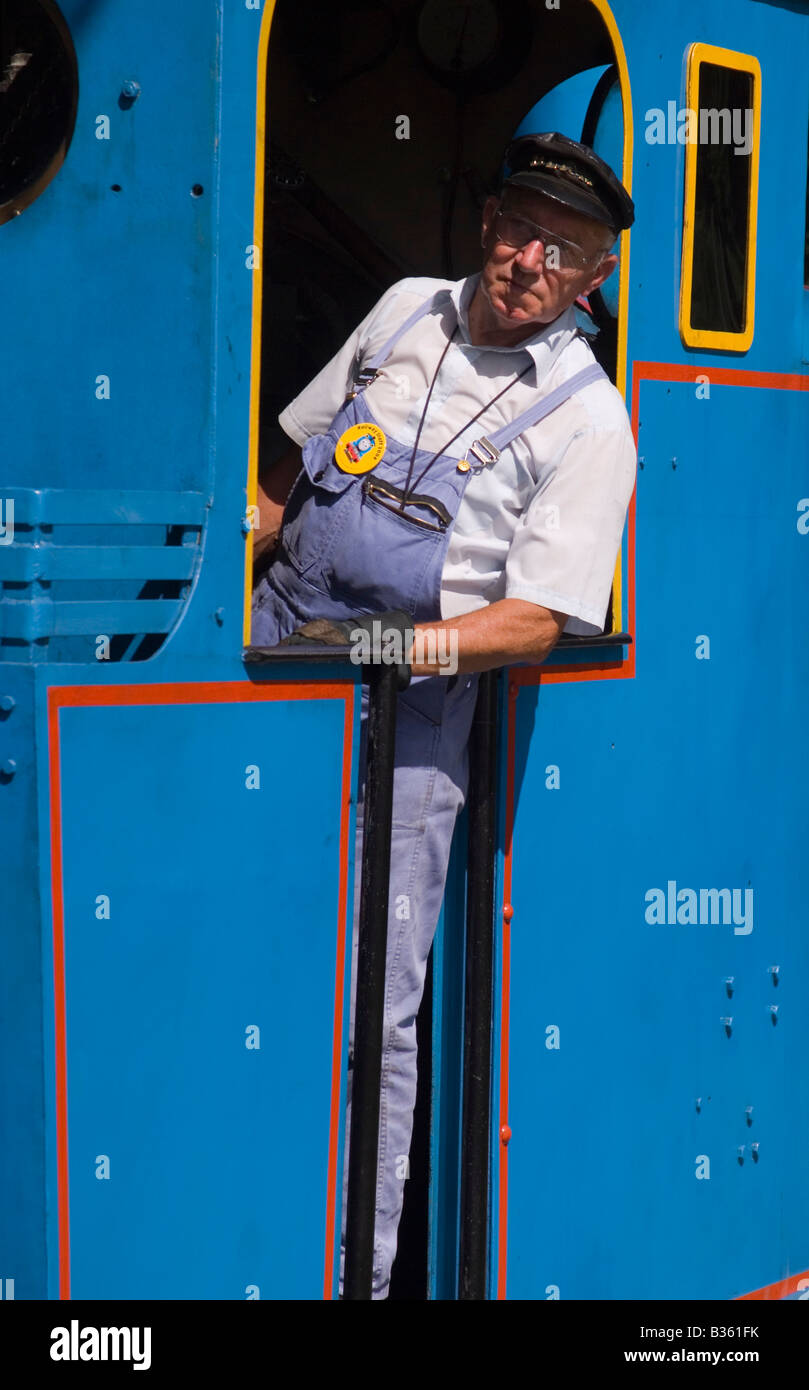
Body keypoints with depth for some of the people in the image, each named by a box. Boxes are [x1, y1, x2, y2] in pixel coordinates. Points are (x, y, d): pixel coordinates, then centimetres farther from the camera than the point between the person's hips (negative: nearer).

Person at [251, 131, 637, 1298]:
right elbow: (298, 461, 21)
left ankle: (359, 1263, 10)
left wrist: (409, 646, -25)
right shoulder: (406, 310, 11)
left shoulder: (590, 421, -5)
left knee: (369, 1011, -4)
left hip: (407, 716, -5)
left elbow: (541, 618, -11)